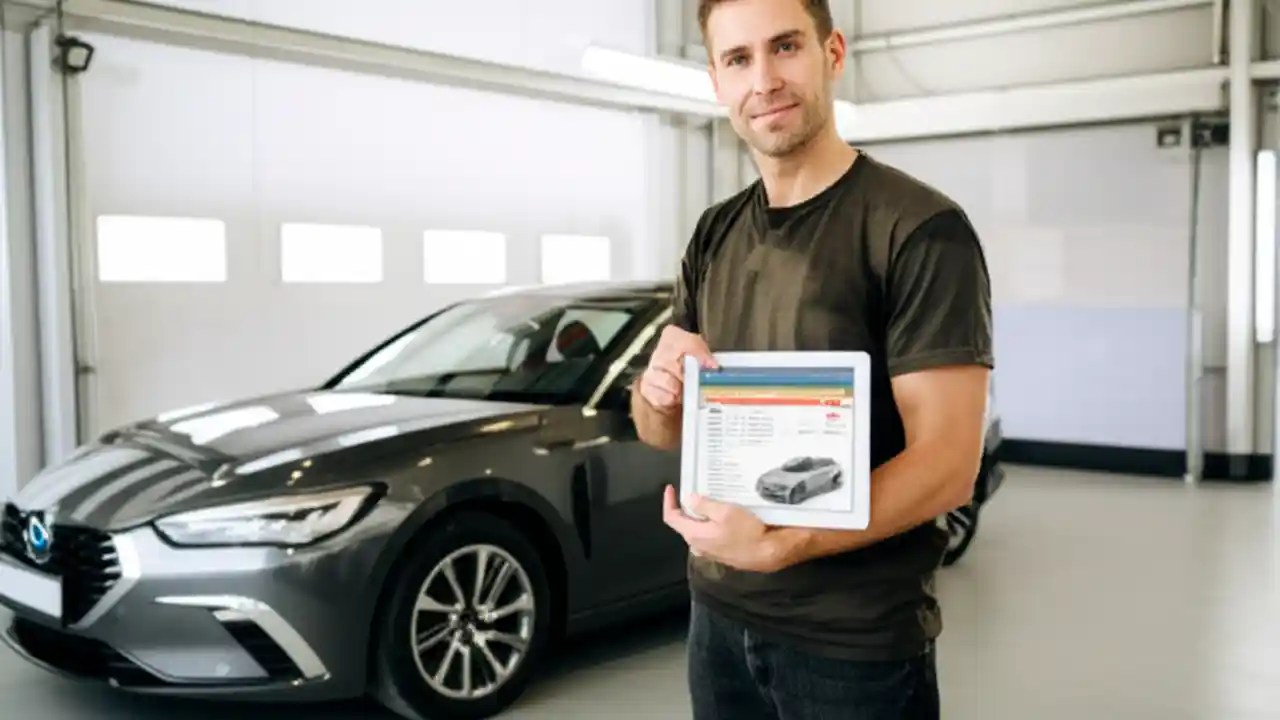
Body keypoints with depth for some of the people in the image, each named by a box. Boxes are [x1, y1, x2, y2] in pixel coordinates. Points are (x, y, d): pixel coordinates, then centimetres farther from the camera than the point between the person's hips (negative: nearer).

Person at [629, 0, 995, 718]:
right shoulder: (714, 234, 5)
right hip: (719, 616, 6)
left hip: (857, 644, -5)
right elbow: (664, 433, 8)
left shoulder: (921, 227, -14)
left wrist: (776, 546, -29)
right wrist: (657, 392, -14)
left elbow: (948, 465, -18)